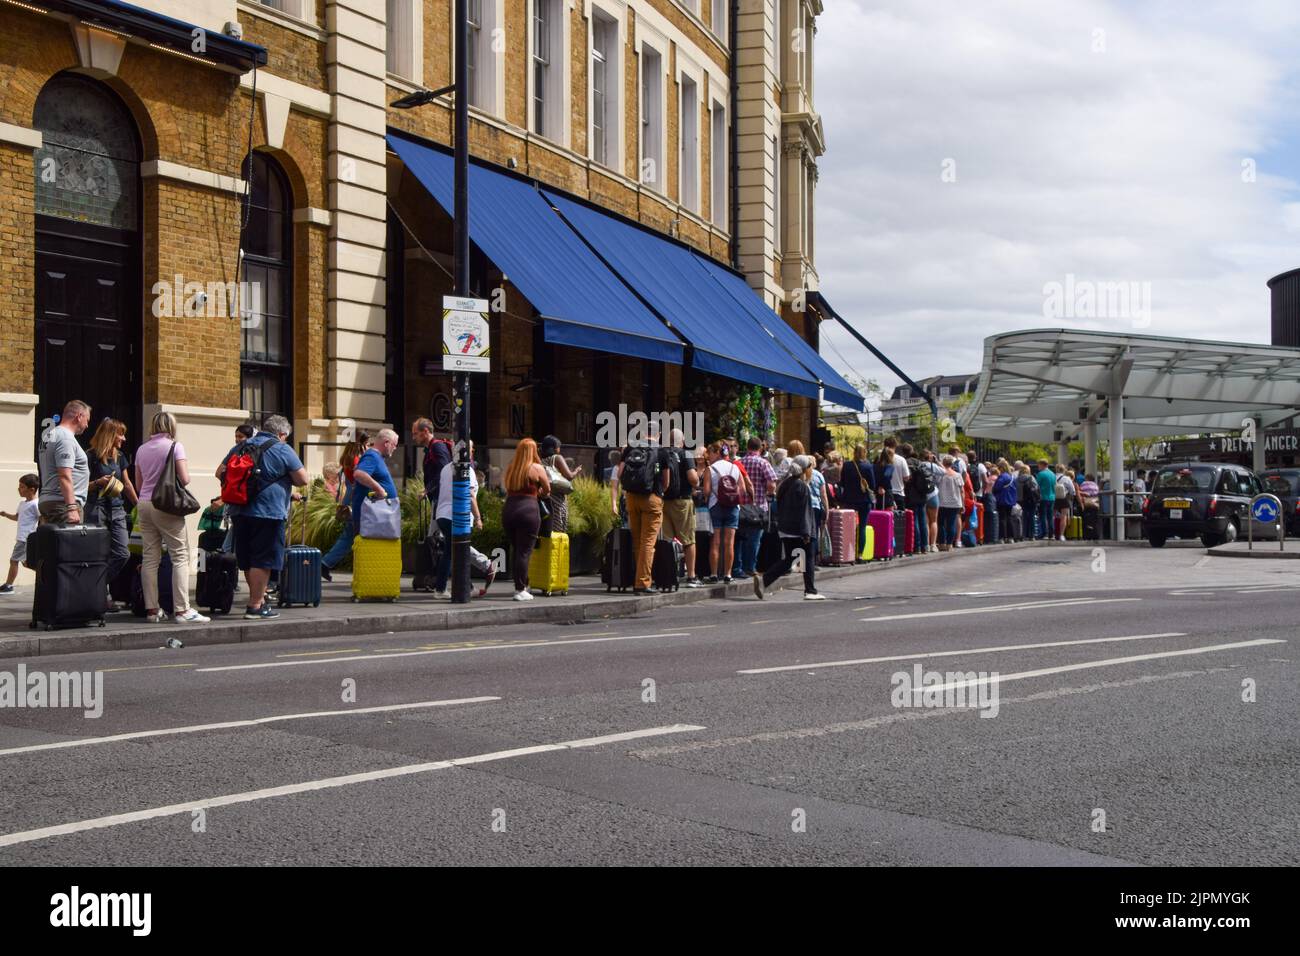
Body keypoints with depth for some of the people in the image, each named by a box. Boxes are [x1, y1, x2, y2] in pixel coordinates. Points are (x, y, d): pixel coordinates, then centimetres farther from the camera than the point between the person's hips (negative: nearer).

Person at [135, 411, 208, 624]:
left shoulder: (142, 449, 12)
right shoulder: (175, 446, -5)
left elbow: (138, 483, 17)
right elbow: (184, 479, -10)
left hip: (144, 503, 6)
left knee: (150, 558, 6)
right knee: (180, 557, -3)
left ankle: (152, 609, 7)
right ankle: (182, 610, -9)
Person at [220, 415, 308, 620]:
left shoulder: (240, 447, 12)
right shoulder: (282, 449, -6)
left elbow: (220, 473, 16)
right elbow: (302, 479, -8)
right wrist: (284, 478, 10)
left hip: (239, 511, 7)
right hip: (269, 512, -7)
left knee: (247, 561, 16)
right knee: (263, 561, -1)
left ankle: (260, 599, 28)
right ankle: (255, 607, 0)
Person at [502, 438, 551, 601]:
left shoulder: (511, 467, 13)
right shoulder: (537, 468, -2)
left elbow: (508, 489, 15)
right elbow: (547, 489, 6)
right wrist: (539, 492, 28)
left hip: (508, 510, 5)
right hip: (528, 511, -5)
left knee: (516, 550, 16)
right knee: (525, 551, -2)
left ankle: (522, 586, 22)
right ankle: (520, 590, -3)